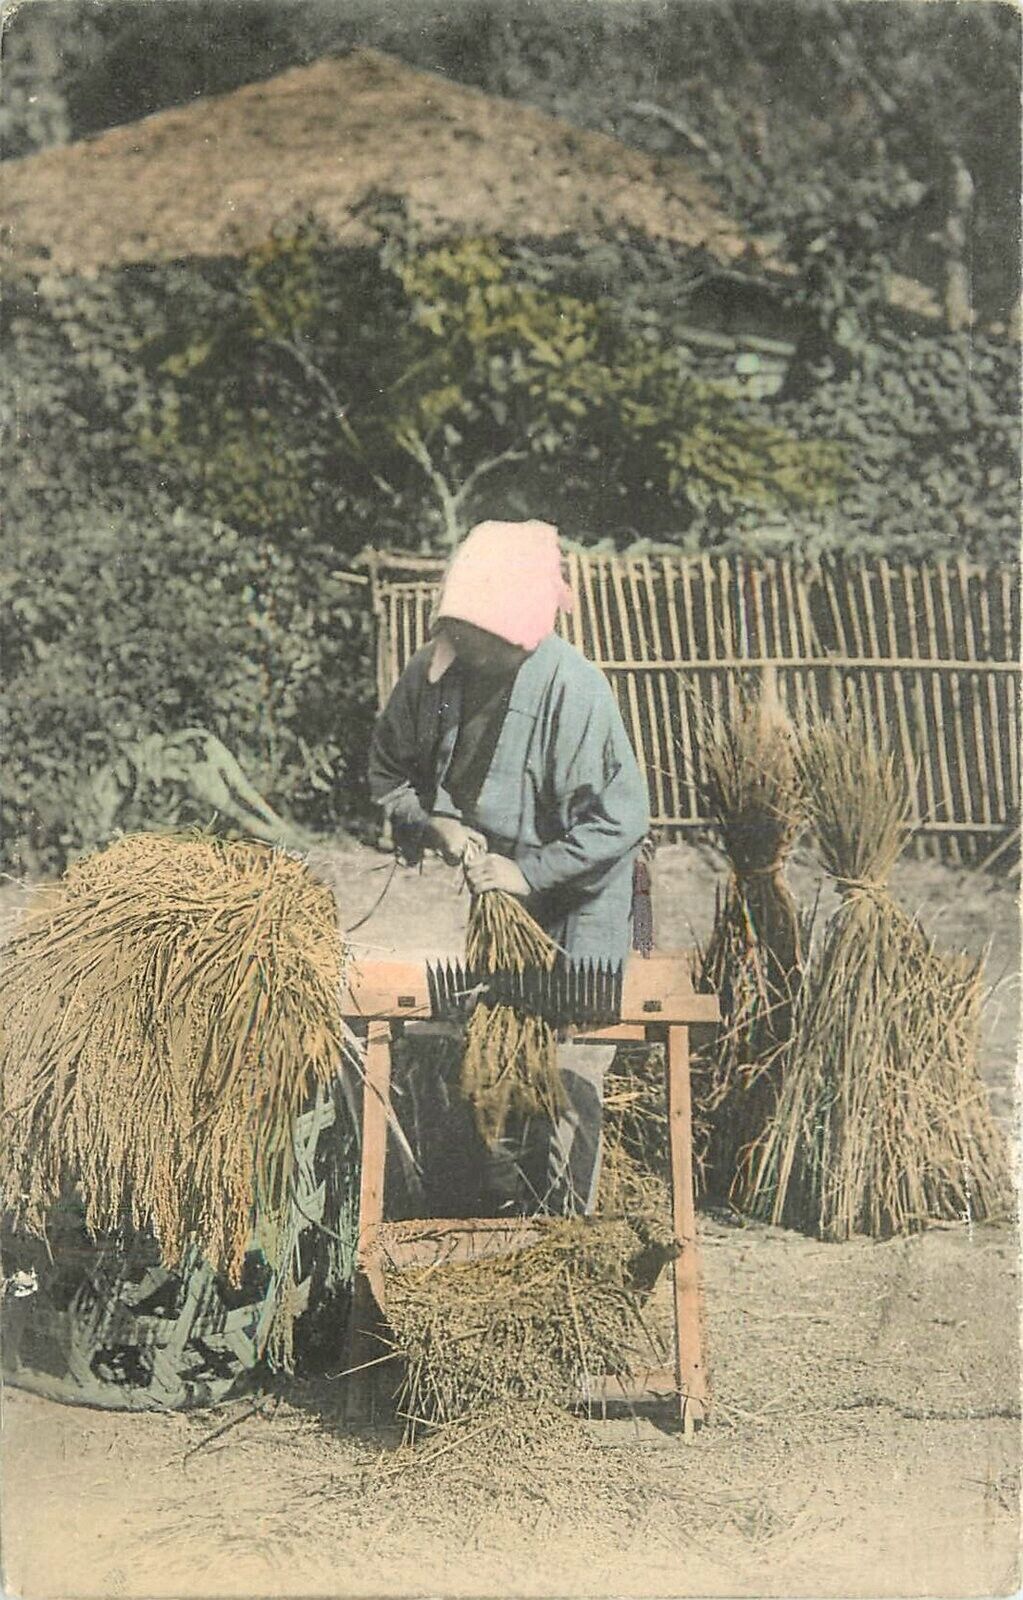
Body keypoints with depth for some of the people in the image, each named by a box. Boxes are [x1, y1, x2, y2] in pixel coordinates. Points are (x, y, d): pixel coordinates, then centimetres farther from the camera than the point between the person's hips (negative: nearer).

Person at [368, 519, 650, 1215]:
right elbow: (388, 772, 5)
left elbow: (619, 819, -23)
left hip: (575, 907, -5)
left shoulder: (574, 689, -25)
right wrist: (435, 823, -12)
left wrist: (531, 872, -26)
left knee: (567, 1067, -1)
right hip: (491, 897, 6)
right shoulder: (434, 672, -10)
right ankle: (507, 1199, 37)